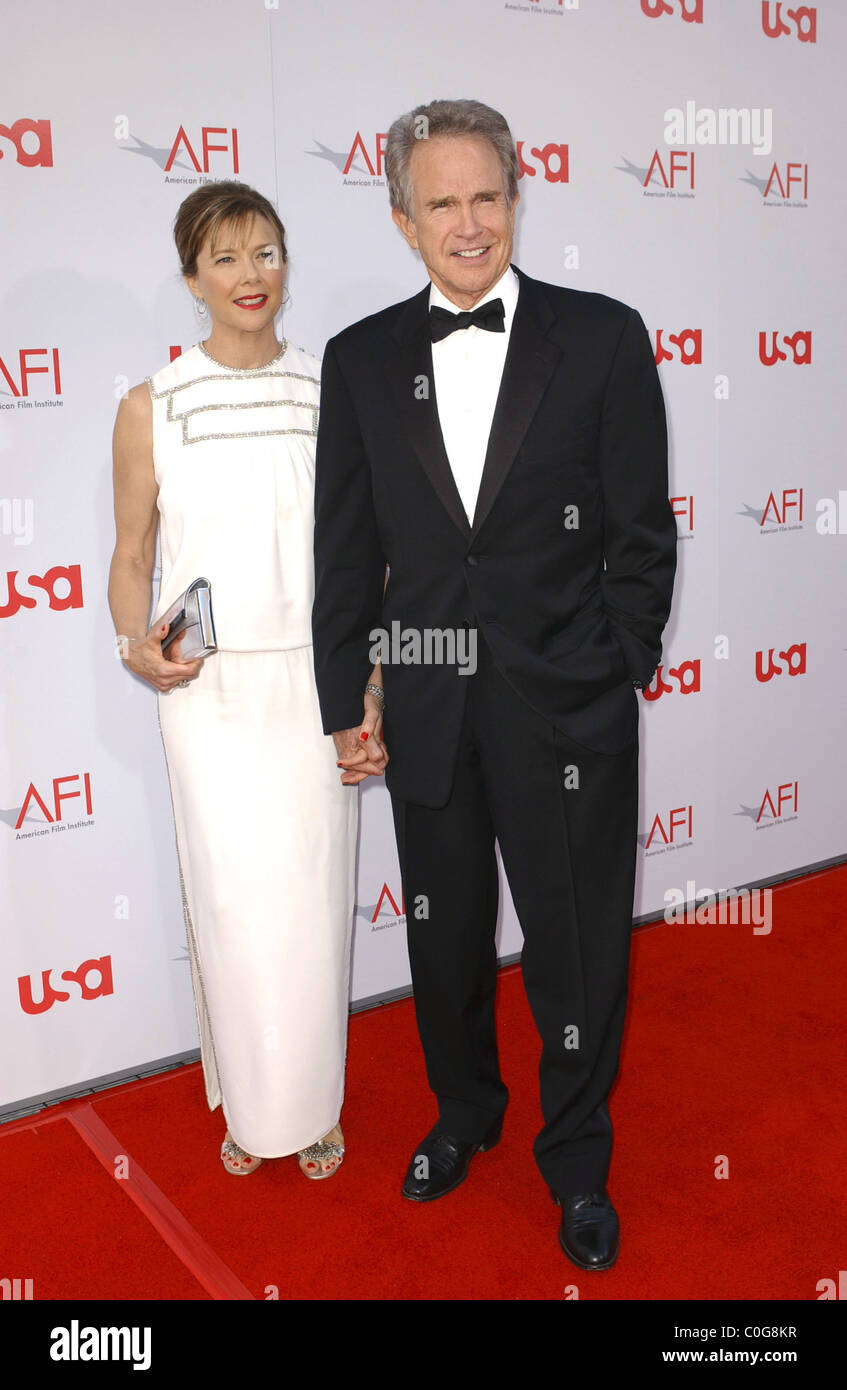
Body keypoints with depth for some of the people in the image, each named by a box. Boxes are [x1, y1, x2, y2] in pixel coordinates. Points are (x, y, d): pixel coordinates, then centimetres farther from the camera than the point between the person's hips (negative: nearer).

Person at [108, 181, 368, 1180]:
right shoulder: (150, 407, 1)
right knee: (232, 900, 4)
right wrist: (136, 642, -13)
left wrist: (370, 686, -2)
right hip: (206, 688, 0)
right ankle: (251, 1105, 27)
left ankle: (312, 1104, 29)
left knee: (312, 898, 7)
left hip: (313, 678, 1)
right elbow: (131, 556, 7)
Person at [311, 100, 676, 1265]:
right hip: (426, 709, 3)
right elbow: (346, 549, 5)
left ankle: (577, 1158, 35)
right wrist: (345, 702, 4)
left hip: (567, 706, -2)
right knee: (444, 936, 19)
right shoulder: (360, 359, 3)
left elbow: (641, 532, -2)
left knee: (579, 947, 10)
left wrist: (618, 674, -5)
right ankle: (464, 1111, 46)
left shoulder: (604, 337, -3)